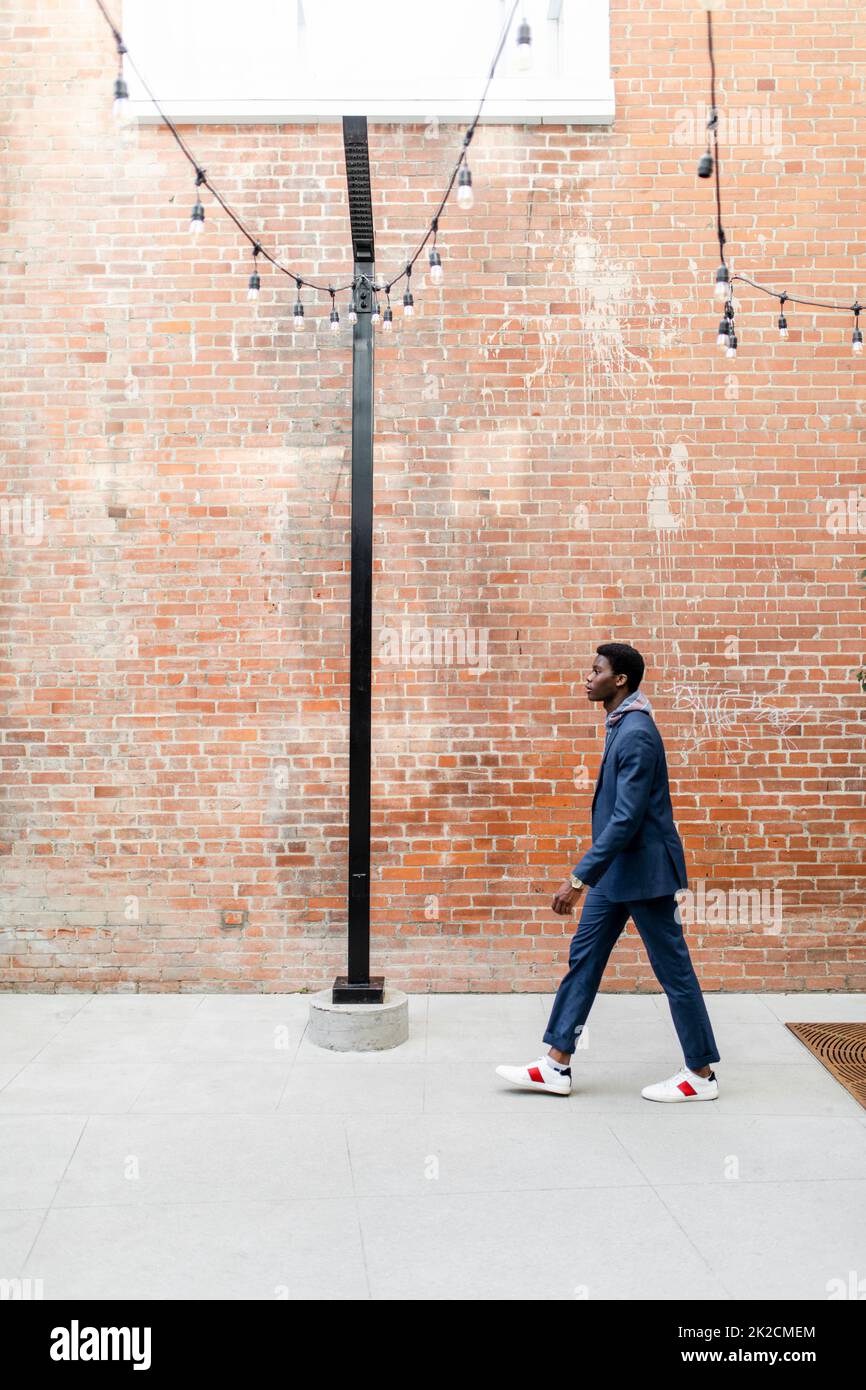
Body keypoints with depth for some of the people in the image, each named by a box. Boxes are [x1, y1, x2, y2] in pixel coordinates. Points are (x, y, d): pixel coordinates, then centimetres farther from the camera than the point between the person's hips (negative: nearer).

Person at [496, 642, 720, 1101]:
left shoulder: (636, 734, -21)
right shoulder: (620, 726, 9)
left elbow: (626, 818, -27)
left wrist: (580, 878, -27)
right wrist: (590, 875, 23)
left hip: (643, 871, -10)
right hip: (615, 871, 10)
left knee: (673, 969, 2)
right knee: (584, 957, 10)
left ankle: (701, 1074, 15)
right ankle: (556, 1065, 16)